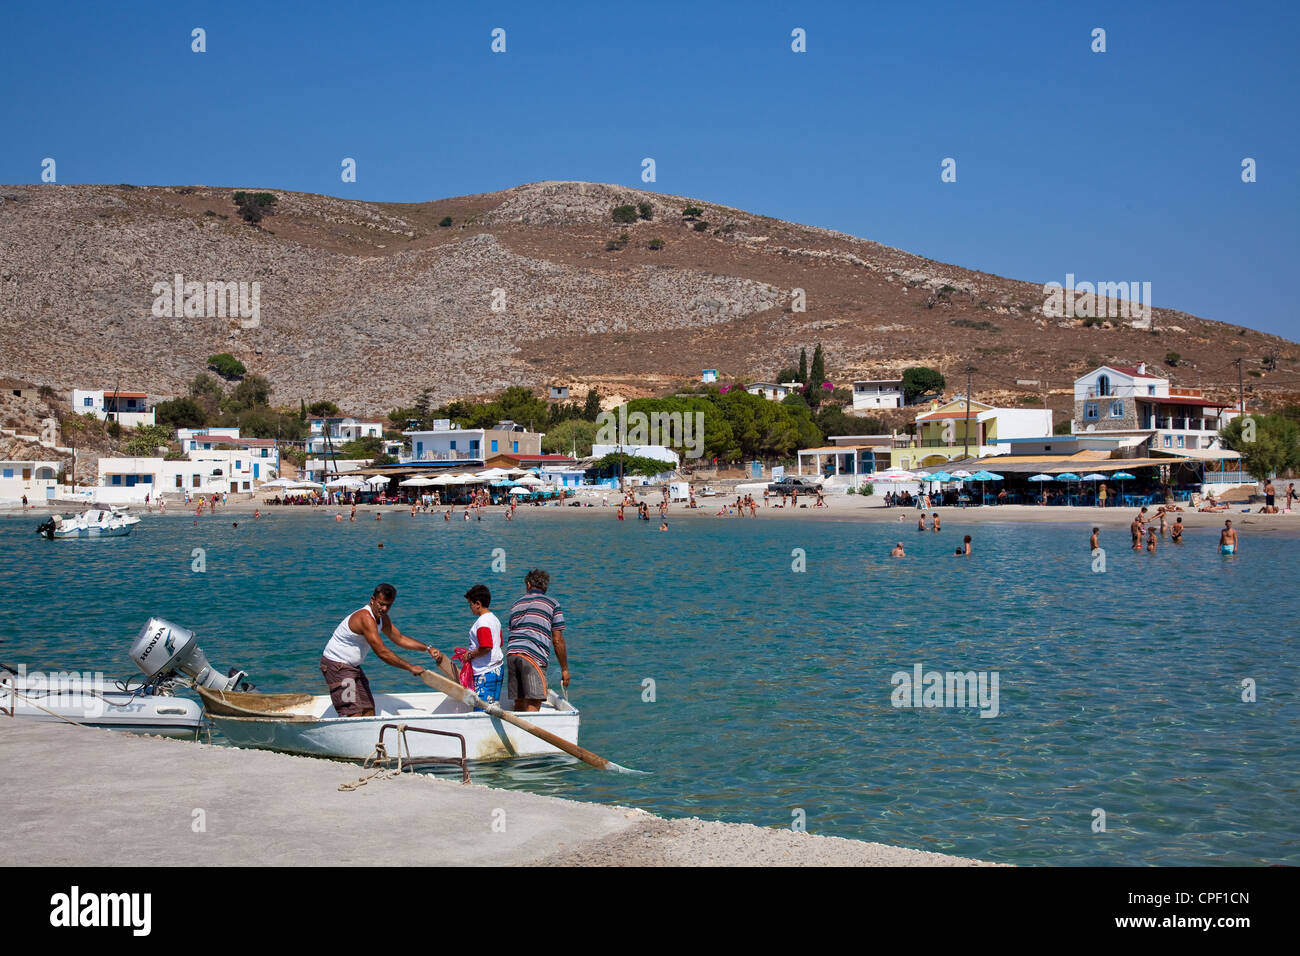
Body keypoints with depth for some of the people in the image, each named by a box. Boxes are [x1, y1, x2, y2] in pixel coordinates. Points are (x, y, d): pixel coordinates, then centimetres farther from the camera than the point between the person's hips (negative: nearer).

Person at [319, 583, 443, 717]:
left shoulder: (383, 618, 5)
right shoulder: (365, 618, -26)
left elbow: (400, 638, 13)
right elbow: (382, 653, -29)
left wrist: (428, 649, 3)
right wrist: (410, 667, -24)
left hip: (353, 666, 10)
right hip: (336, 666, -10)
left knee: (368, 710, 6)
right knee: (354, 714, -19)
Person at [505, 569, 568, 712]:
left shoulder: (516, 605, 24)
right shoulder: (552, 604, 10)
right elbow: (557, 641, 4)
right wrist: (564, 669, 10)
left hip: (511, 653, 5)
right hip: (534, 657, -5)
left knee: (519, 704, 10)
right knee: (533, 705, -12)